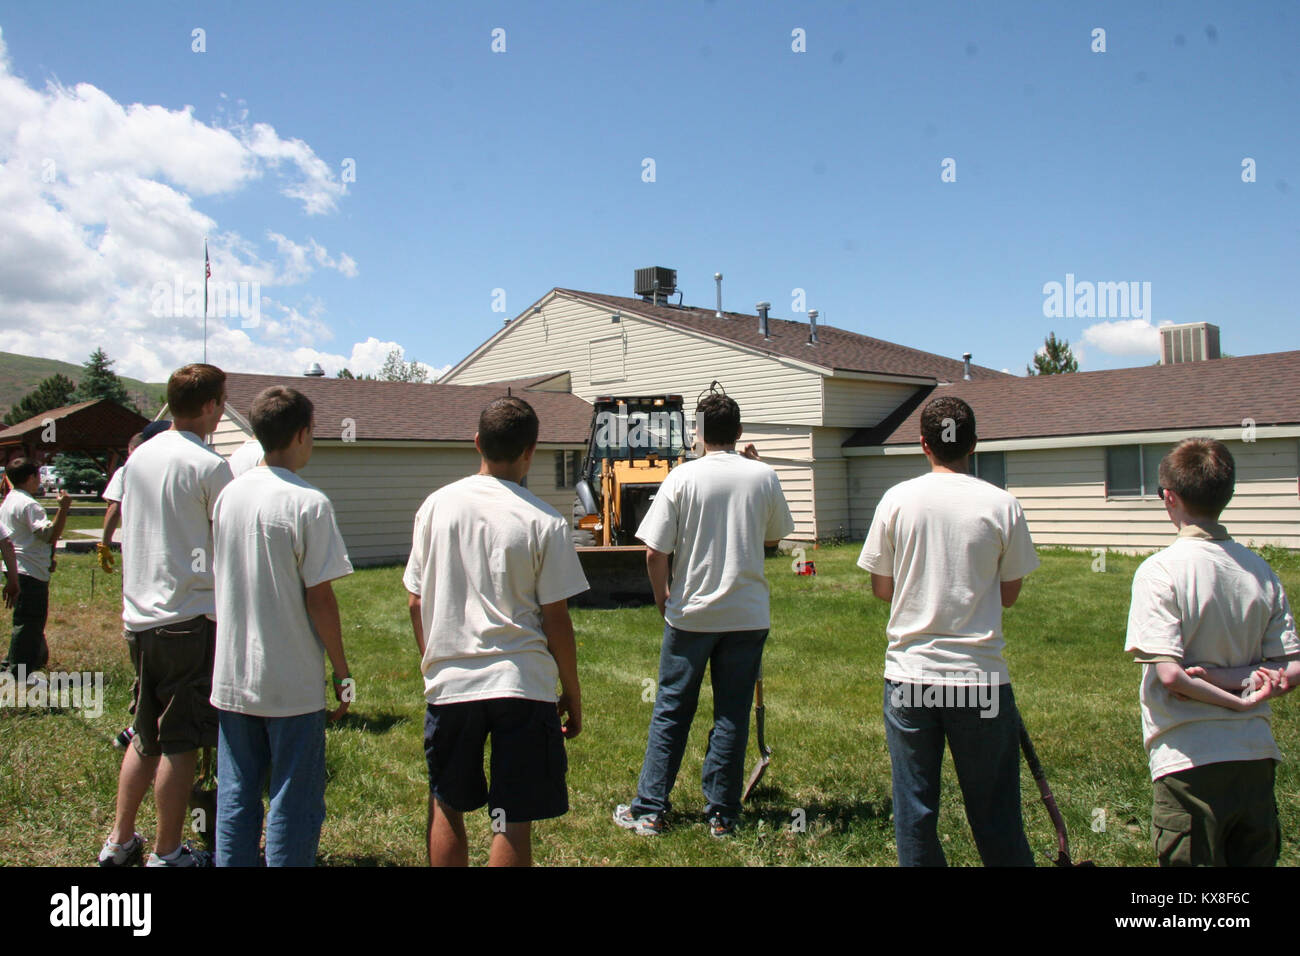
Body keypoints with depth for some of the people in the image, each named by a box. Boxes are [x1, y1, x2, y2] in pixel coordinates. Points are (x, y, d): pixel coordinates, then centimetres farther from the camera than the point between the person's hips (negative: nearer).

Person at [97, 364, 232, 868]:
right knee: (181, 741, 3)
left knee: (146, 735, 20)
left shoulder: (140, 456, 10)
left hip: (138, 614, 8)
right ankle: (167, 854, 12)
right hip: (190, 615, -8)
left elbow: (129, 529, 19)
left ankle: (120, 840, 28)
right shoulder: (209, 466, -13)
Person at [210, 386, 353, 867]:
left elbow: (218, 580, 11)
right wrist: (342, 671, -5)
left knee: (235, 799, 16)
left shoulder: (228, 494, 4)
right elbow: (319, 598, -15)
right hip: (293, 685, -6)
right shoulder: (308, 503, -15)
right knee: (294, 807, 5)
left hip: (231, 681, 6)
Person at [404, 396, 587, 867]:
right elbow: (556, 620, -7)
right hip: (523, 685, -3)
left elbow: (416, 602, 6)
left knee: (446, 807, 20)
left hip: (448, 682, 3)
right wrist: (572, 696, 4)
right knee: (513, 824, 6)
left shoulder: (436, 505, 0)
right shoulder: (544, 522, -10)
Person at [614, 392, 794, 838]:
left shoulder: (682, 477, -8)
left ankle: (650, 809, 16)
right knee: (732, 716, 9)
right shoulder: (764, 476, -3)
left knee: (670, 711, 9)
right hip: (748, 615, 1)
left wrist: (662, 598, 8)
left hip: (690, 614, -1)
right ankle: (722, 814, 16)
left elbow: (655, 553, -10)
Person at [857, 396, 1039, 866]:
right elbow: (1009, 593, 4)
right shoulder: (1002, 504, -5)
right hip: (981, 676, 0)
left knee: (914, 810, 11)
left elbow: (881, 589, 3)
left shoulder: (897, 500, -3)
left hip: (909, 673, 1)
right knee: (995, 812, 11)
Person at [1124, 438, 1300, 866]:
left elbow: (1170, 673, -20)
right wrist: (1237, 677, -7)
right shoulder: (1260, 570, 4)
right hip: (1257, 759, 6)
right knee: (1255, 858, 19)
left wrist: (1238, 699, -8)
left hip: (1190, 763, -6)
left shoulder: (1160, 570, -14)